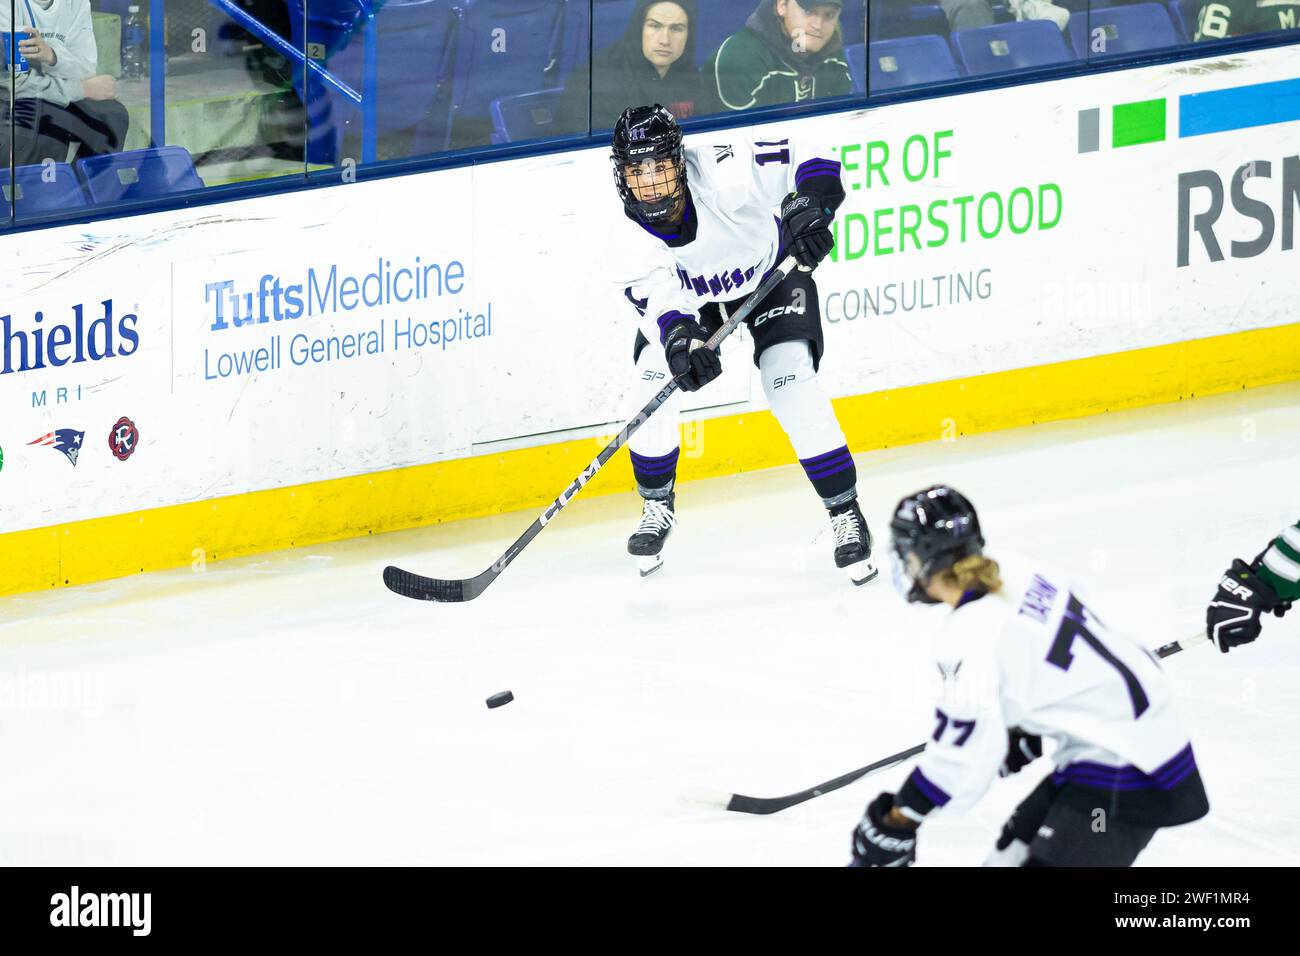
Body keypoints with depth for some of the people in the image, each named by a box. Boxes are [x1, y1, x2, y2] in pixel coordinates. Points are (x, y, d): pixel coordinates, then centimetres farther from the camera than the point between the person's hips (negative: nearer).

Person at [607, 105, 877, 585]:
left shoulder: (723, 171, -36)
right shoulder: (631, 243, -28)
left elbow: (808, 162, -29)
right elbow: (662, 304, -37)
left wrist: (808, 211, -46)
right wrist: (681, 340, -57)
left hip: (773, 272, -3)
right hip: (693, 296, 3)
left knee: (792, 384, -18)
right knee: (653, 374, -13)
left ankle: (847, 516, -4)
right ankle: (657, 505, 13)